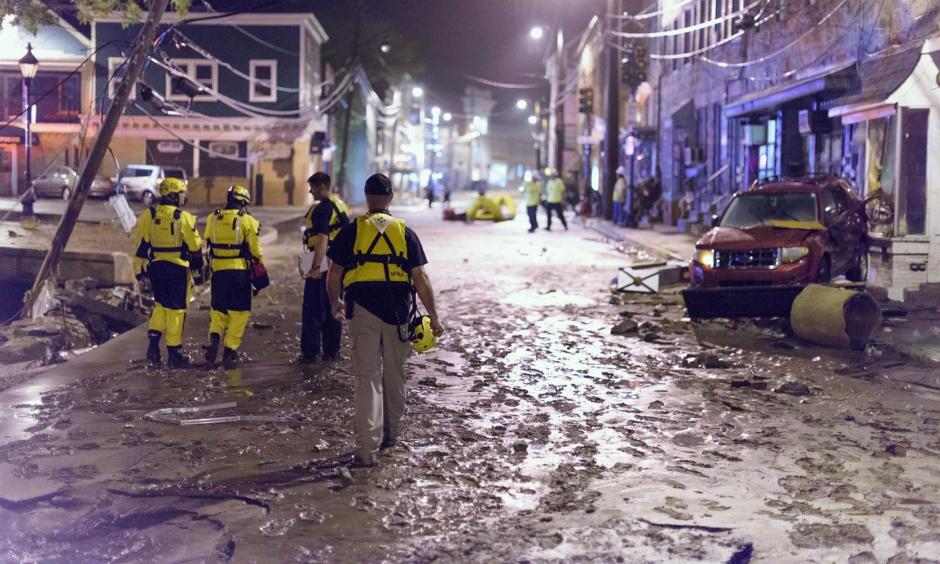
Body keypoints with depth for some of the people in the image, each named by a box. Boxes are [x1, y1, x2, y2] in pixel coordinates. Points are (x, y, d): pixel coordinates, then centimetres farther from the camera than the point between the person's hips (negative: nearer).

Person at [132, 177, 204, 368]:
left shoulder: (148, 215, 3)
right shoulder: (184, 218, -9)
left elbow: (140, 244, 5)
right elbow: (195, 248, -4)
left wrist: (139, 269, 14)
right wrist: (197, 272, 7)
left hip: (155, 266, 4)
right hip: (177, 267, -4)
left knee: (160, 304, 20)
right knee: (176, 308, 3)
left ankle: (153, 344, 6)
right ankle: (174, 353, 7)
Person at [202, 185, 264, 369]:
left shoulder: (212, 218, 5)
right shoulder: (247, 221, -5)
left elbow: (209, 244, 14)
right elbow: (255, 251, -2)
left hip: (218, 270, 3)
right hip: (240, 271, -3)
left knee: (218, 309, 16)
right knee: (238, 312, 6)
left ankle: (214, 339, -8)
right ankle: (230, 352, 4)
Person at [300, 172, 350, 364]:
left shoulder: (322, 208, -15)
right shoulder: (342, 206, 13)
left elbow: (322, 239, -25)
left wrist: (316, 267, -28)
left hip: (322, 266, -9)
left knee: (313, 310, -2)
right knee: (333, 308, 14)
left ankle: (310, 352, 0)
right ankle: (332, 351, 18)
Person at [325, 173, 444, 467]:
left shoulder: (352, 230, 1)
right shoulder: (404, 232, 5)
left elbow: (334, 273, 1)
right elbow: (420, 278, 0)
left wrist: (335, 302, 19)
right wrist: (433, 316, 4)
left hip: (363, 309, -2)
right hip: (398, 311, 2)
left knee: (368, 378, -1)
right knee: (394, 376, 17)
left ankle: (367, 448, -8)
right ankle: (391, 434, 34)